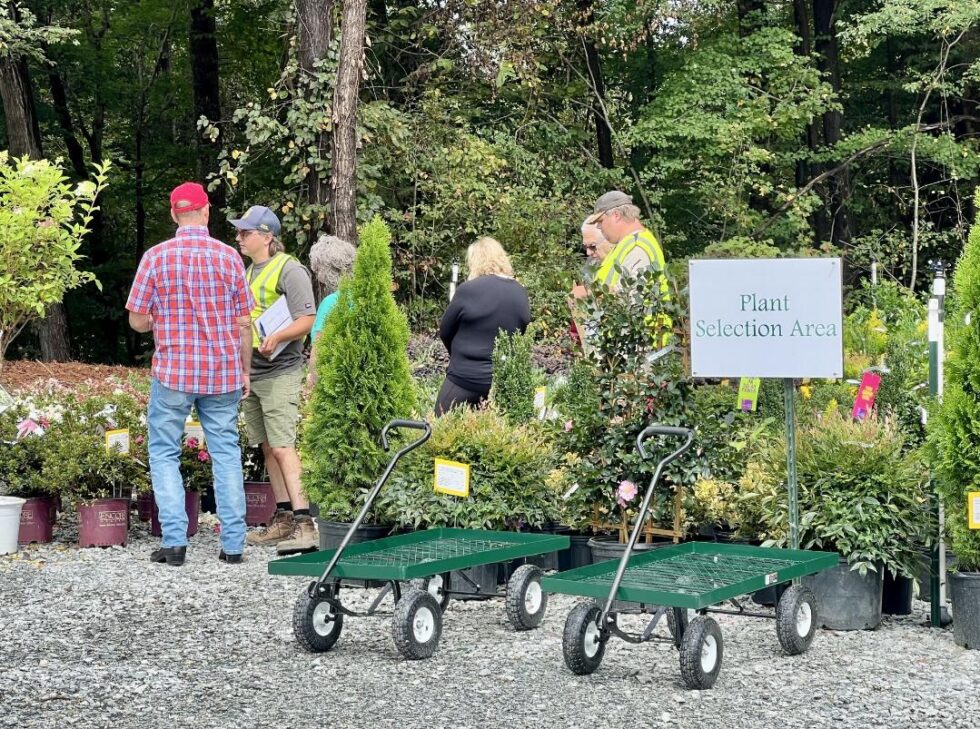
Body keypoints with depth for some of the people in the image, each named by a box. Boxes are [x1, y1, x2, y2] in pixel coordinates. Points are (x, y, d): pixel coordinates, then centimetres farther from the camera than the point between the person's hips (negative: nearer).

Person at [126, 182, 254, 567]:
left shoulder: (156, 257, -6)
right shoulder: (228, 256, -1)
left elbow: (137, 321, -3)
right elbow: (244, 323, 3)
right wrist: (245, 371, 14)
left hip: (173, 373, -2)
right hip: (223, 373, 2)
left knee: (165, 454, 8)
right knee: (226, 454, 9)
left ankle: (174, 541, -1)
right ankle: (233, 543, 8)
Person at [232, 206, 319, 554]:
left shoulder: (289, 270, -10)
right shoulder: (250, 271, 17)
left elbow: (306, 320, -17)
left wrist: (276, 337, -32)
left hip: (280, 373, -9)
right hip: (251, 372, 9)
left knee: (283, 446, -15)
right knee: (268, 447, 10)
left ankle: (304, 525, -18)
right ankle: (283, 520, 15)